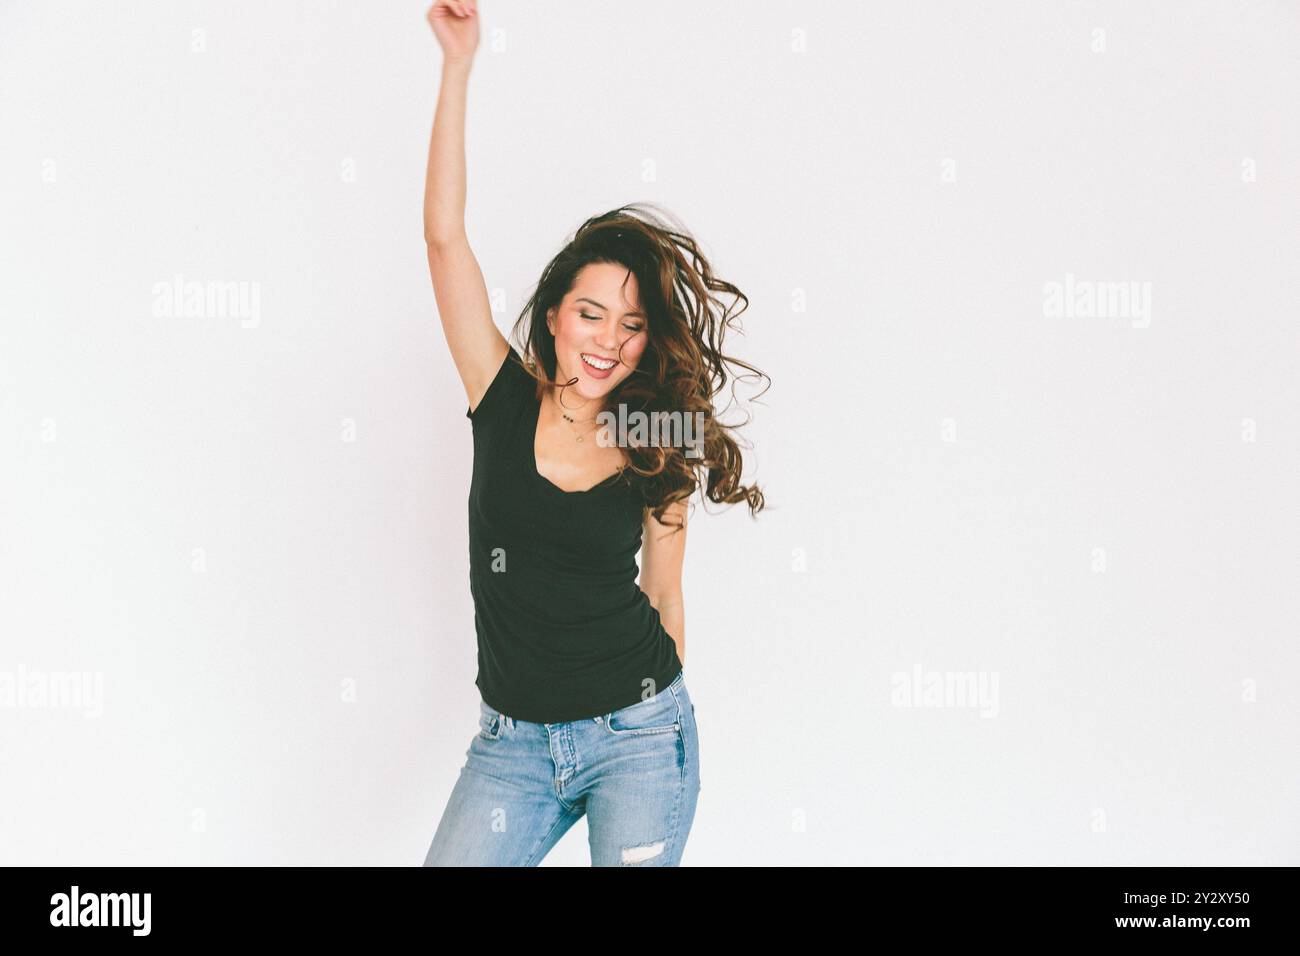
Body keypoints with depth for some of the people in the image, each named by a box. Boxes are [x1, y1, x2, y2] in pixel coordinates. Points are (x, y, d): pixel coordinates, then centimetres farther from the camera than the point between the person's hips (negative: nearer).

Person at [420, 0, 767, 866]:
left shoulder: (658, 452, -3)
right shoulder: (504, 399, -2)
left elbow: (665, 599, 7)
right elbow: (445, 235, -9)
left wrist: (670, 752, 12)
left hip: (638, 734, -1)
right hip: (512, 742, 1)